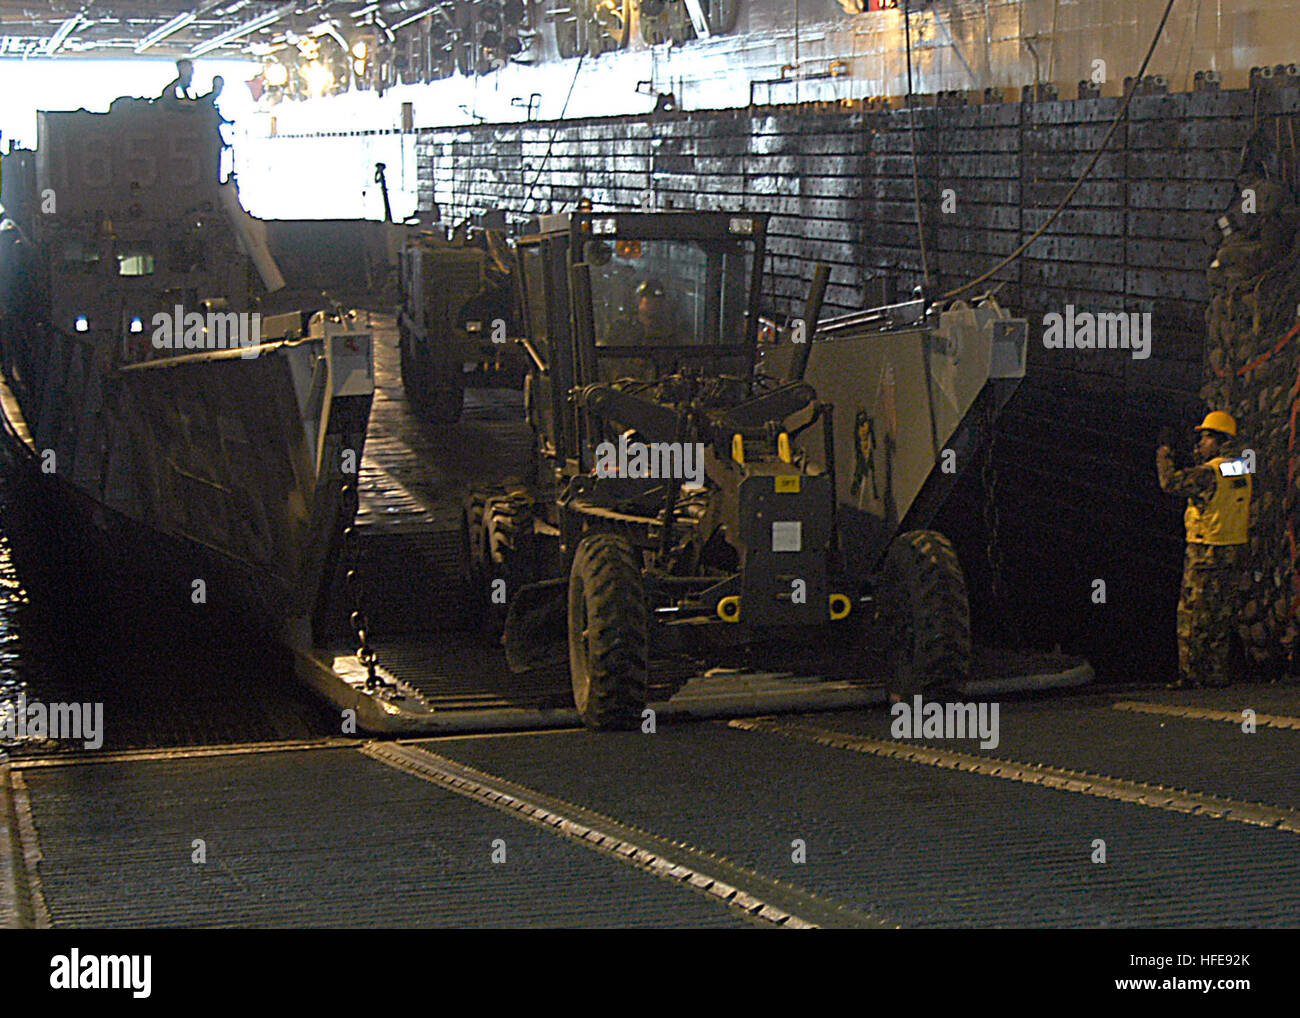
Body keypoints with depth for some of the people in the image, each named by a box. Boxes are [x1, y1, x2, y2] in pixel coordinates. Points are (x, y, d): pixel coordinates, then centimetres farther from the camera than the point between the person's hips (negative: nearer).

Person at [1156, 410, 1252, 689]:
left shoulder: (1209, 473, -17)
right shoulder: (1242, 471, 8)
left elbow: (1170, 482, -17)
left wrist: (1163, 457, 0)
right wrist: (1202, 459, 22)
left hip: (1205, 554, -8)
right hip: (1235, 553, 8)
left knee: (1192, 616, -2)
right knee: (1221, 616, 12)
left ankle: (1189, 674, -2)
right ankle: (1217, 674, 15)